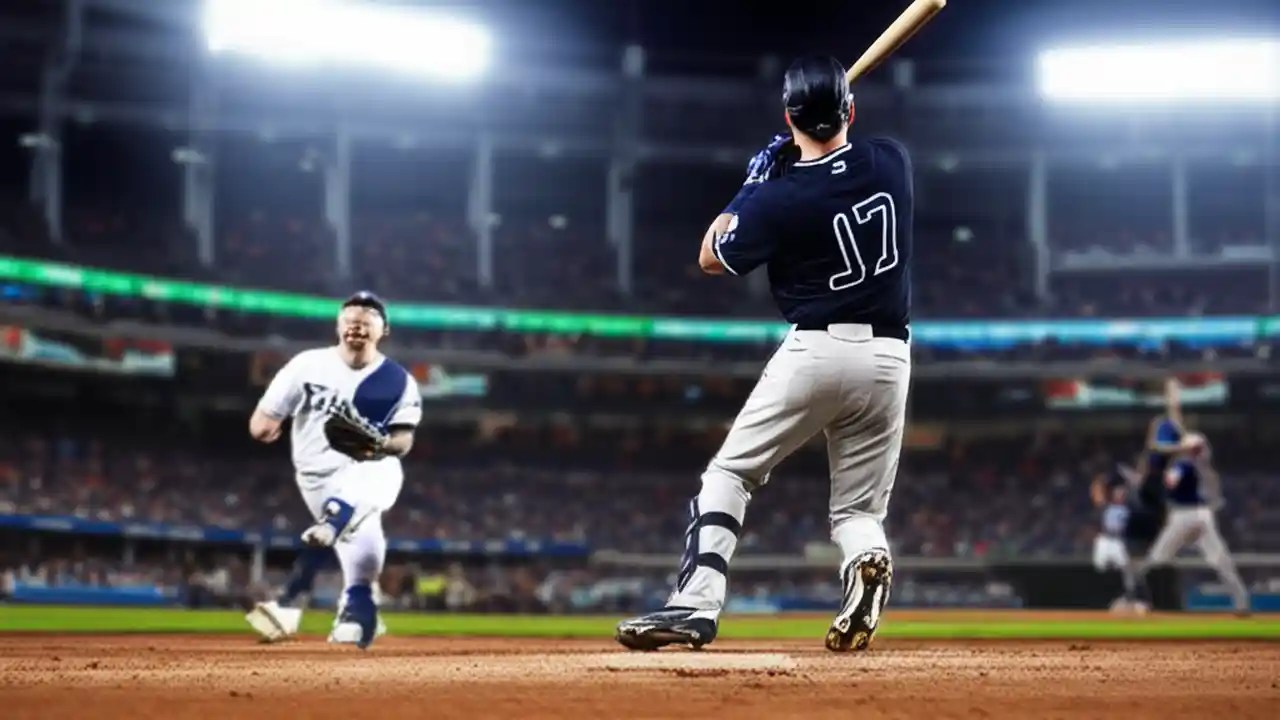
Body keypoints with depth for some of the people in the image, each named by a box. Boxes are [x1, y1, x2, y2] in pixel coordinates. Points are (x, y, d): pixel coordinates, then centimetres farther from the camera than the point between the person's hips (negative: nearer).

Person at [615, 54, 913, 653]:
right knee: (858, 508, 13)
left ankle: (696, 603, -7)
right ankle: (868, 561, -21)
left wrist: (752, 183, 12)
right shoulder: (892, 160, 2)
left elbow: (712, 259, 7)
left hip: (815, 350, -4)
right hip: (888, 357, 4)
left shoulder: (779, 198, -10)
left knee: (731, 473, 8)